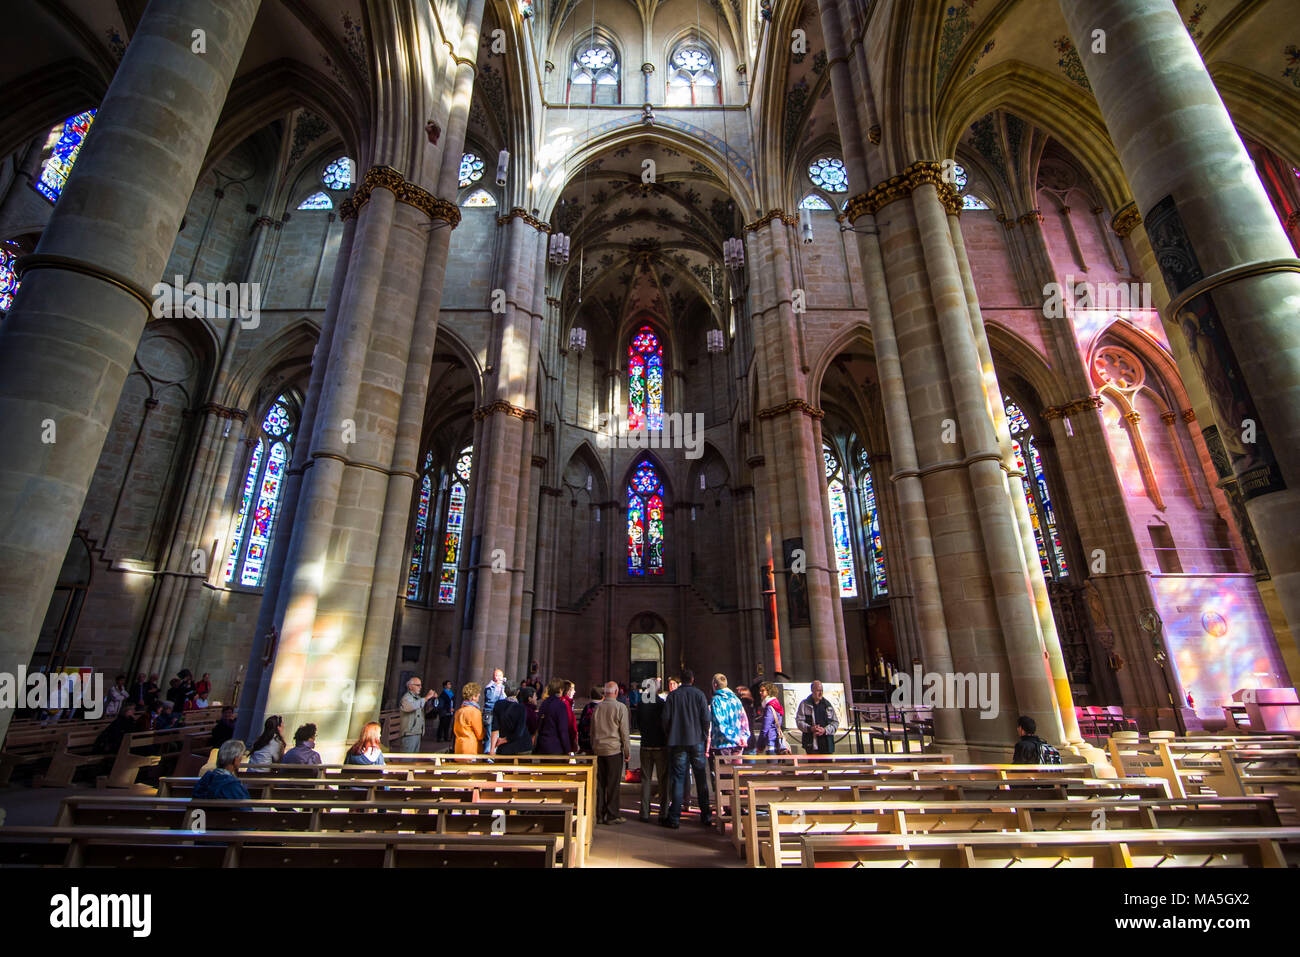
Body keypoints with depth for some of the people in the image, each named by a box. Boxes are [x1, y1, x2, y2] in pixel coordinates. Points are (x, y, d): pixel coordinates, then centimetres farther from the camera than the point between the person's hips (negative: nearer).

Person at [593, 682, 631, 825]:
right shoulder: (620, 707, -9)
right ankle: (612, 815, 8)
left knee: (600, 782, 11)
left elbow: (592, 731, 14)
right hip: (614, 749, -5)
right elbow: (624, 731, -7)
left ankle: (599, 814, 16)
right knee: (613, 783, 3)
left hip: (599, 750, 5)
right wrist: (627, 751, 1)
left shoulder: (597, 707, 7)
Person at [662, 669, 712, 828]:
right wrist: (705, 737, 7)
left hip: (678, 743, 0)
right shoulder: (699, 694, -1)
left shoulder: (672, 695, 0)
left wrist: (669, 737, 10)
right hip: (697, 742, 0)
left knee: (678, 779, 4)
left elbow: (665, 718, -2)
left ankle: (675, 817, 4)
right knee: (701, 778, 11)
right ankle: (705, 816, 18)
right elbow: (706, 718, -3)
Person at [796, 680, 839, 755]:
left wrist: (825, 730, -9)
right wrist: (810, 728, -18)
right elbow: (799, 721, -1)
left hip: (827, 743, 3)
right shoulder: (804, 704, 3)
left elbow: (835, 722, 8)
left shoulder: (828, 705, 11)